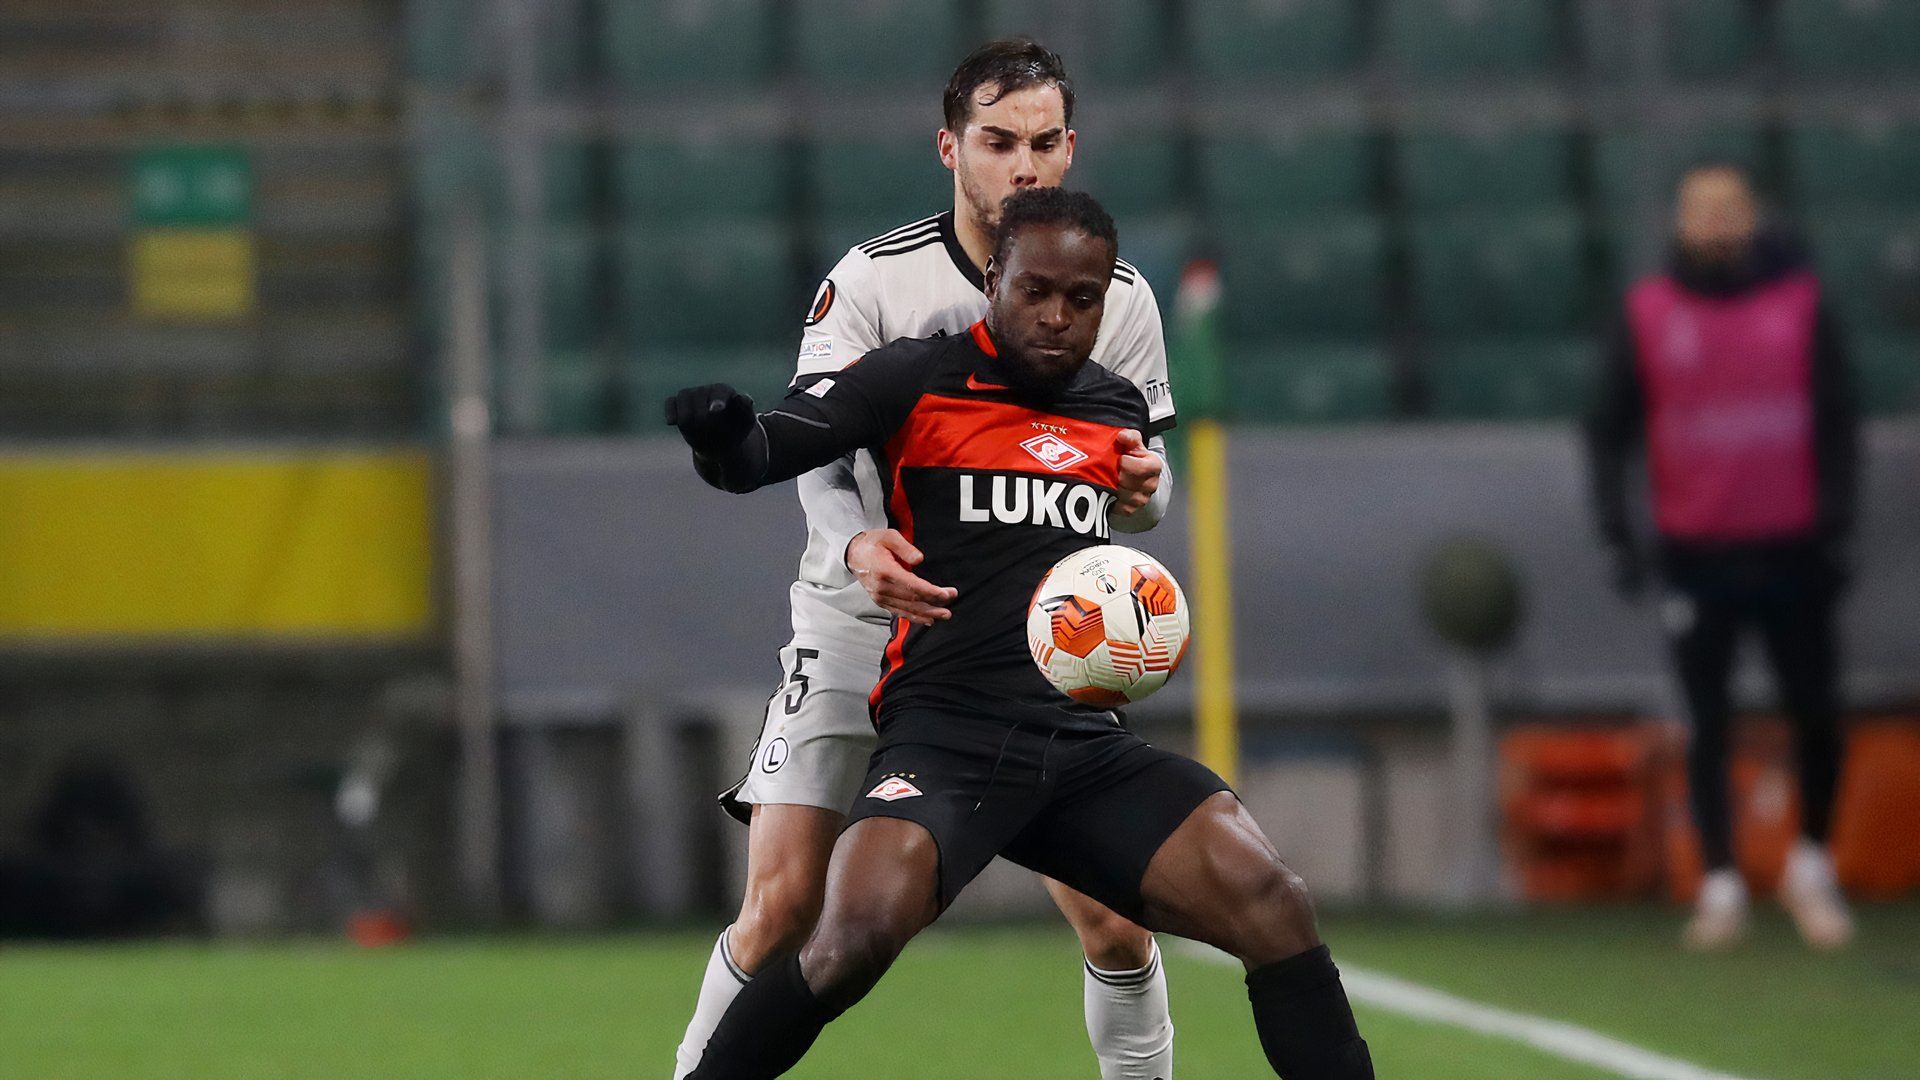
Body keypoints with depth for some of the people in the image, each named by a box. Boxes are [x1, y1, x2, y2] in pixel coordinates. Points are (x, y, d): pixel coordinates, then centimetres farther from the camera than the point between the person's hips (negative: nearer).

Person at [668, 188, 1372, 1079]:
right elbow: (756, 458, -10)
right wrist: (722, 433, -33)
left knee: (1272, 906, -16)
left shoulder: (1121, 407, 15)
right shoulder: (914, 380, -1)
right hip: (946, 731, -5)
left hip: (1086, 741, 5)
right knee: (857, 932, -31)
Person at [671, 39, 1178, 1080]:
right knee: (782, 907, -10)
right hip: (862, 622, -2)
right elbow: (816, 460, -15)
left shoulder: (1119, 296, 0)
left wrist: (1141, 488, -20)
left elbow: (1147, 477, 5)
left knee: (1114, 915, -6)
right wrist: (855, 544, -37)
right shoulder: (872, 280, -9)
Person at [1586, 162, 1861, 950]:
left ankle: (1811, 867, 19)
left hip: (1791, 551, 0)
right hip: (1696, 553, 0)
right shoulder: (1648, 315, 1)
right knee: (1708, 723, 0)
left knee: (1816, 713, 0)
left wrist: (1834, 525, -5)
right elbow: (1609, 431, 3)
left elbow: (1837, 421, 2)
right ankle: (1720, 887, 4)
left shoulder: (1800, 304, 2)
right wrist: (1618, 534, -6)